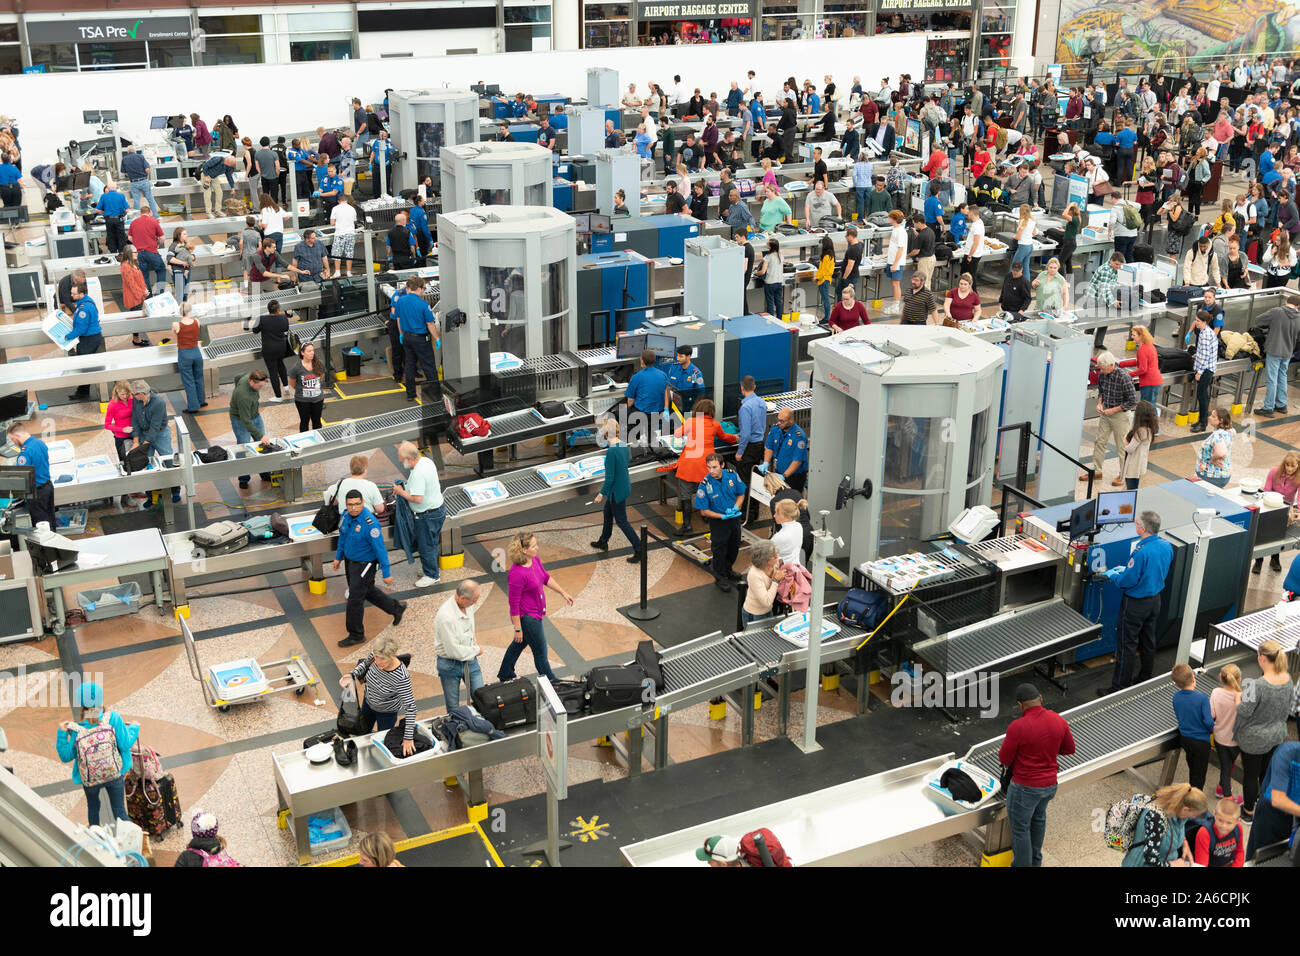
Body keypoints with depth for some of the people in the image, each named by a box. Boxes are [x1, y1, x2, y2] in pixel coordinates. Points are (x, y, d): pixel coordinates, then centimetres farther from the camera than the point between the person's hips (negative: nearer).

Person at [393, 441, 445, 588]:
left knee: (426, 546, 8)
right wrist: (406, 486, 7)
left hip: (428, 516, -10)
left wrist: (402, 492, -17)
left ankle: (432, 575, 22)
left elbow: (417, 499, -32)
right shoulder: (427, 461, 0)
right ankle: (430, 569, 39)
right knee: (431, 543, 24)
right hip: (438, 508, 10)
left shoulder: (418, 473, -30)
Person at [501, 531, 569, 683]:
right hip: (527, 618, -9)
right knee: (540, 653, 6)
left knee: (519, 644, 26)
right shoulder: (517, 574, -31)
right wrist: (518, 629, -18)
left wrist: (563, 593, 18)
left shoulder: (535, 560, -5)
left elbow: (547, 578, 15)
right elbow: (514, 604, -24)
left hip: (536, 613, 9)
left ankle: (505, 676, 46)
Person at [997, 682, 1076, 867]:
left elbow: (1004, 759, -15)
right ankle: (1035, 859, 49)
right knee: (1038, 816, 32)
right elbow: (1069, 749, 6)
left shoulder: (1018, 727, -26)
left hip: (1025, 787, -7)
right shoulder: (1058, 720, -9)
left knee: (1020, 827, 14)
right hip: (1050, 784, 7)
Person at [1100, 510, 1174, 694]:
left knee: (1127, 646, 1)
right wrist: (1125, 569, 13)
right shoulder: (1166, 546, -3)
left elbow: (1128, 580, -25)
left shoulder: (1141, 552, -30)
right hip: (1155, 599, 8)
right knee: (1148, 642, 21)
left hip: (1136, 604, -8)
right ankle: (1145, 680, 35)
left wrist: (1112, 575, -5)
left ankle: (1119, 687, 8)